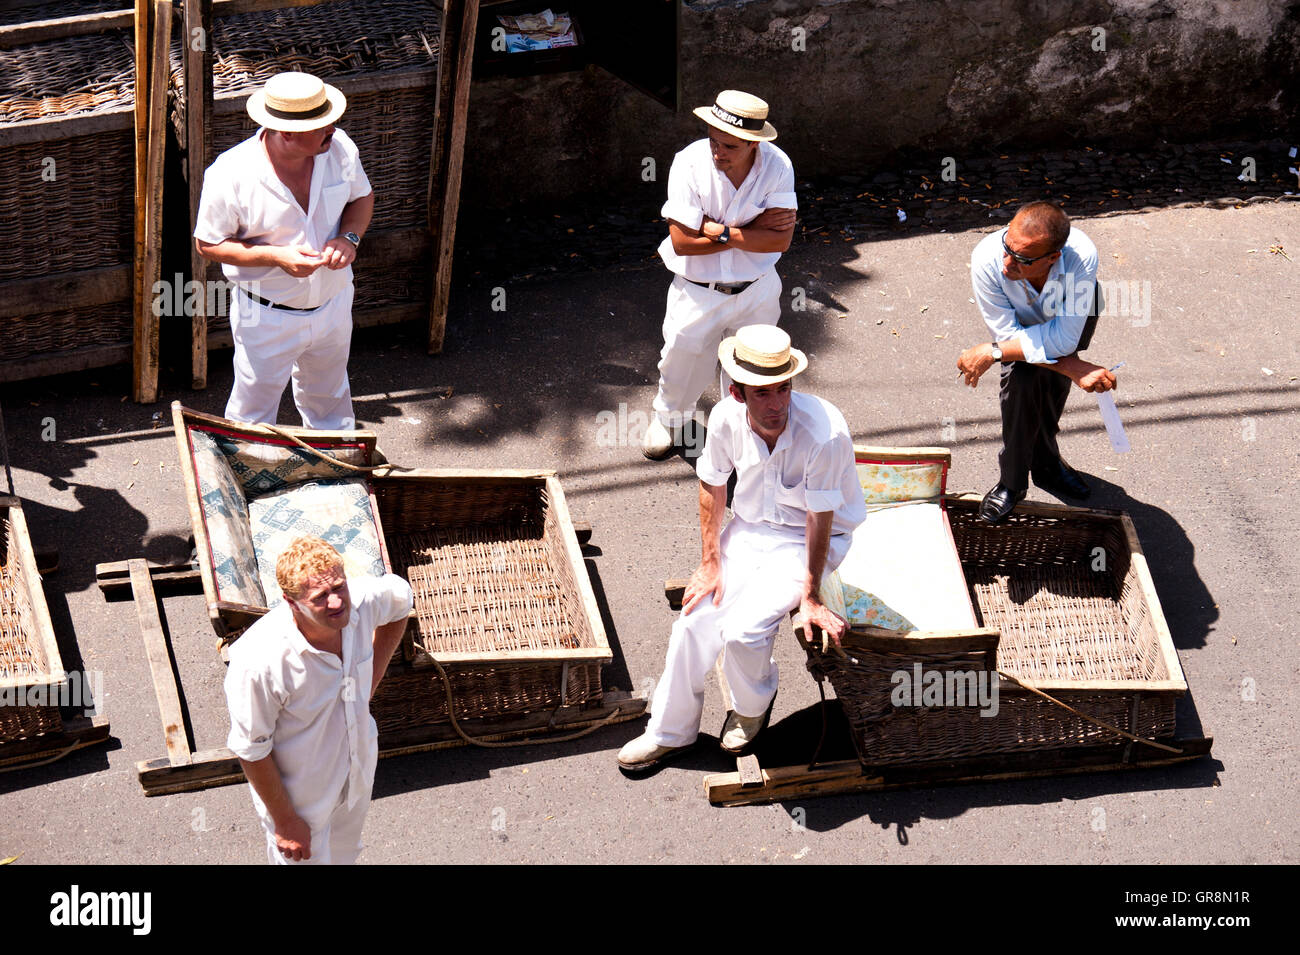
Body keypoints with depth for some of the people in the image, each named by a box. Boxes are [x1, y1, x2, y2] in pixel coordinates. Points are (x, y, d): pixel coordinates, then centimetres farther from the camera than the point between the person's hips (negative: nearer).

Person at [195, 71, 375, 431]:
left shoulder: (338, 147, -16)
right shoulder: (230, 176, -28)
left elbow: (361, 197, 4)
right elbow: (207, 244, -16)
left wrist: (349, 237, -18)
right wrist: (277, 256, -29)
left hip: (333, 304, 4)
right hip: (267, 317, -4)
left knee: (330, 398, 29)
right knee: (254, 410, 16)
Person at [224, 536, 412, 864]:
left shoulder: (363, 599, -24)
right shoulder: (257, 661, -38)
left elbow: (400, 599, 3)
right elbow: (251, 750, -24)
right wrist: (285, 821, -15)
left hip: (359, 766, 5)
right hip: (298, 795, -5)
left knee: (345, 854, 30)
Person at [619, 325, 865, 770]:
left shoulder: (824, 432, -32)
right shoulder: (727, 417, -17)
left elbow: (820, 520, -21)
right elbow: (711, 485, 1)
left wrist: (811, 595, -14)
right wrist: (711, 562, 0)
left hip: (807, 540, -4)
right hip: (749, 528, 4)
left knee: (742, 631, -20)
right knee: (694, 620, -7)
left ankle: (753, 707, 14)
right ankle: (670, 731, 15)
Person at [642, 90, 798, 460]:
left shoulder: (777, 166, -19)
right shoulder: (690, 163, -24)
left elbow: (780, 239, -21)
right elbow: (683, 242, -27)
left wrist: (722, 232, -28)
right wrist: (751, 232, -24)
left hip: (756, 289, 1)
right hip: (697, 290, -1)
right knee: (684, 359, 17)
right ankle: (668, 418, 48)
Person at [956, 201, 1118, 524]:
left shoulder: (1082, 257, -43)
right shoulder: (987, 261, -40)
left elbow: (1064, 339, -37)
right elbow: (1008, 335, -30)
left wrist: (991, 352, -38)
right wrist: (1074, 369, -37)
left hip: (1072, 315, 1)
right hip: (1021, 321, -1)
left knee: (1053, 381, -15)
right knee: (1021, 377, -21)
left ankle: (1046, 461, 14)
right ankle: (1012, 482, -3)